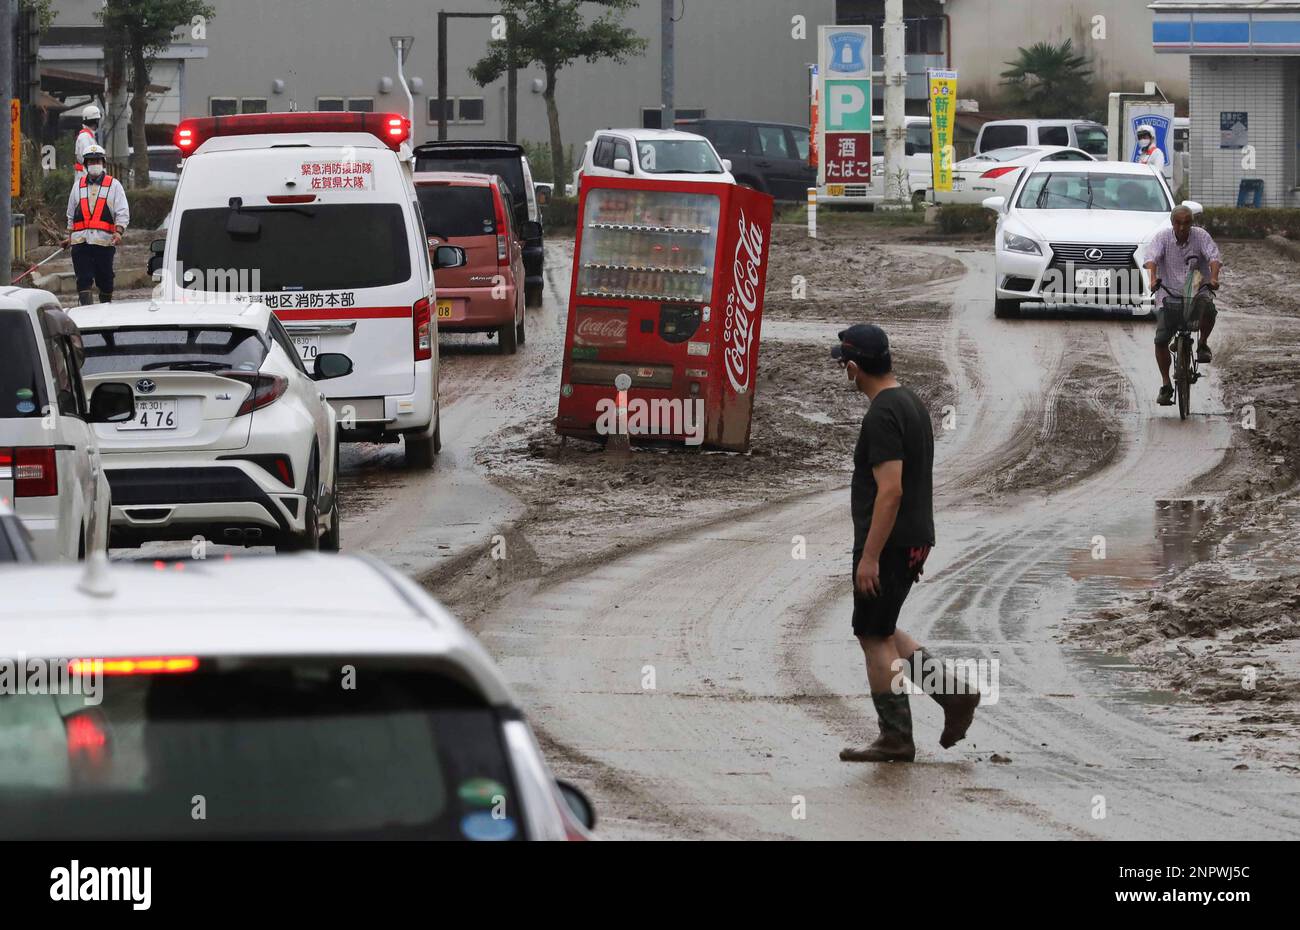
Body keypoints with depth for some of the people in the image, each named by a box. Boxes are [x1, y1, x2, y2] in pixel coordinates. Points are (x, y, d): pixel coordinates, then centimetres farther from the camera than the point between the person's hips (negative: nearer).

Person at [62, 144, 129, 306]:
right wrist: (70, 236, 21)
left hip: (104, 240, -2)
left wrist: (118, 232, -16)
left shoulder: (114, 185, 6)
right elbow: (71, 213, 24)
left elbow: (123, 212, -1)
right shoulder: (78, 185, 17)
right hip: (80, 241, 2)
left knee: (105, 280, 5)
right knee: (83, 280, -8)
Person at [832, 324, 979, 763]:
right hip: (912, 539, 10)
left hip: (887, 544, -10)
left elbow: (890, 491, -26)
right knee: (881, 631, 19)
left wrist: (870, 557, -25)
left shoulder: (882, 415, -20)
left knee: (875, 636, -1)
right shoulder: (911, 403, 13)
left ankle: (896, 738, 3)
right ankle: (953, 693, 11)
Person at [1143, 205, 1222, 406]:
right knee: (1161, 340, -12)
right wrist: (1152, 279, -38)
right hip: (1170, 297, 1)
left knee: (1207, 307, -35)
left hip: (1197, 293, -1)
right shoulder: (1163, 237, -3)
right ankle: (1166, 385, 2)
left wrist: (1214, 278, -37)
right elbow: (1151, 258, -18)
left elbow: (1214, 257, -16)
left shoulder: (1201, 236, -3)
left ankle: (1203, 344, -6)